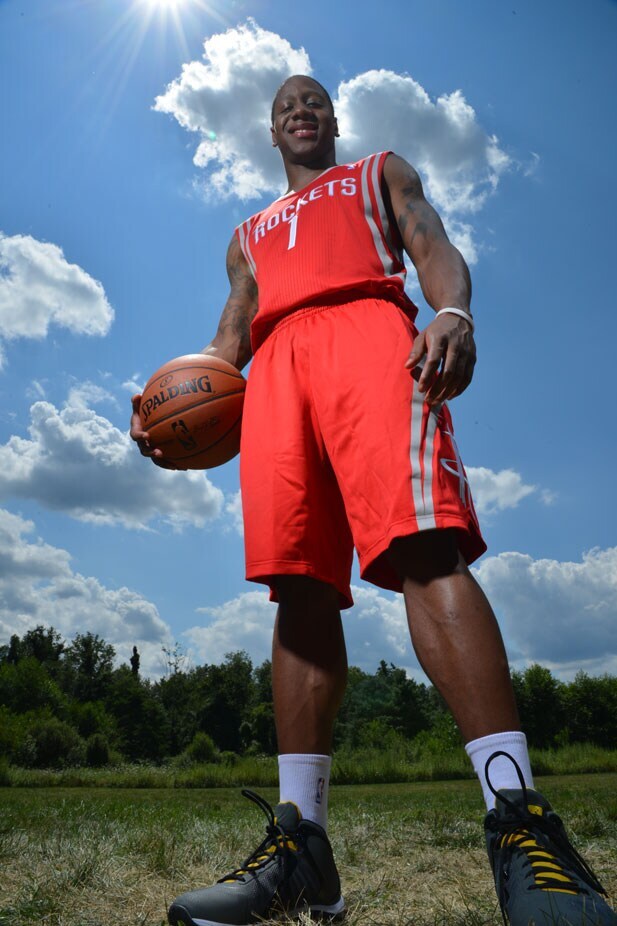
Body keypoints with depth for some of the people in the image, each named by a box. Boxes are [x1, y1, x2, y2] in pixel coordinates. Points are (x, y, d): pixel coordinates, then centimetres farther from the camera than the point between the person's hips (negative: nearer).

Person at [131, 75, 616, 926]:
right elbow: (231, 335, 28)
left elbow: (435, 249, 12)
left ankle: (521, 823, -28)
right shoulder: (249, 234, 39)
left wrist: (454, 312, -14)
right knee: (300, 587, -10)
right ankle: (300, 843, -9)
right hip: (278, 364, 4)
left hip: (368, 329, -3)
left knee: (423, 547, -26)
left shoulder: (383, 173, 31)